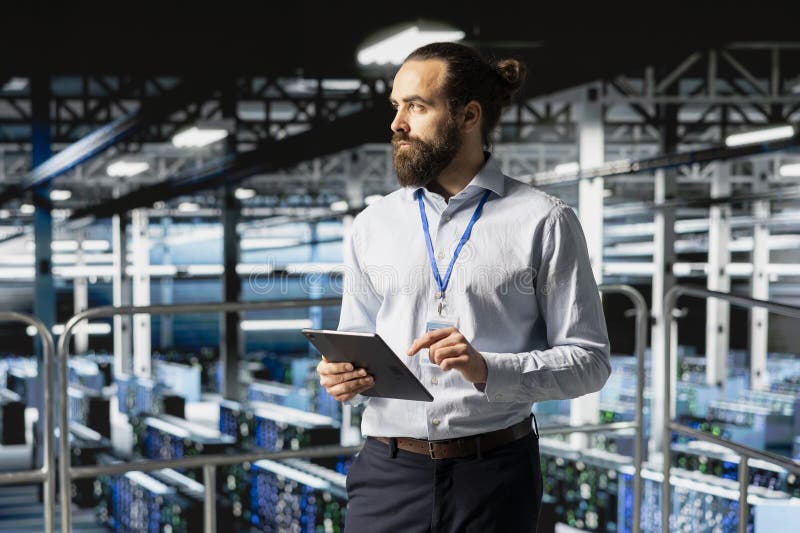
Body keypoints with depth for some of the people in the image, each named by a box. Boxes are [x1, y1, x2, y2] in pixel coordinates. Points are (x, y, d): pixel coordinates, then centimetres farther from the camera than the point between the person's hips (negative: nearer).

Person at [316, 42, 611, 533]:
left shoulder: (544, 222, -3)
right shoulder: (373, 225, 9)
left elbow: (589, 361, -5)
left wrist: (487, 369, -20)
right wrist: (342, 377, -7)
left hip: (494, 476, -2)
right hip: (389, 472, 3)